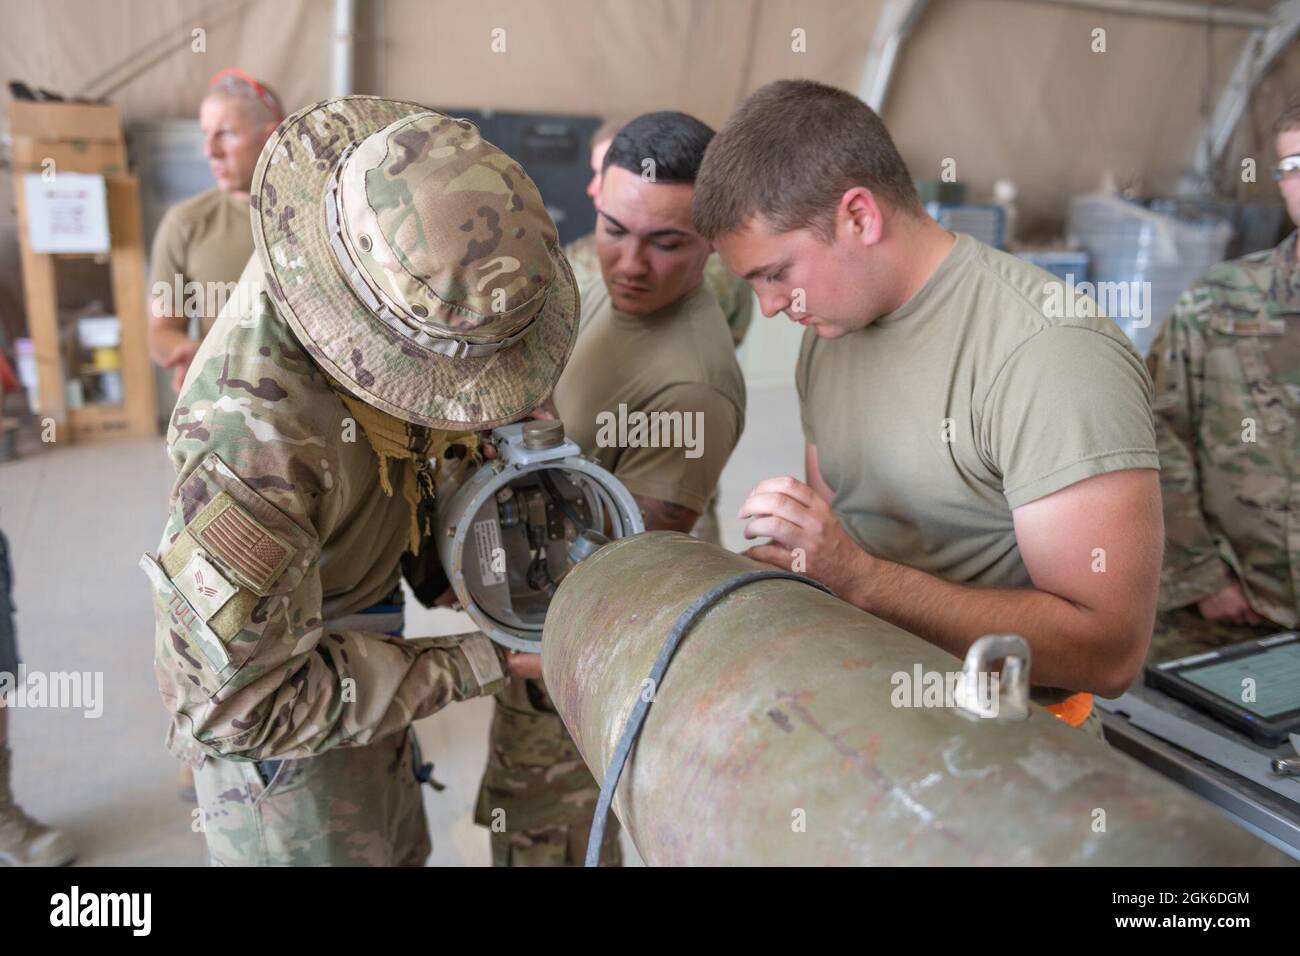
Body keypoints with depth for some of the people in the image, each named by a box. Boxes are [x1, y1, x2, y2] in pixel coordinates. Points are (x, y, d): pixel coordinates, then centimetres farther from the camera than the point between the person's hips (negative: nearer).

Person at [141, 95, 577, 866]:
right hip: (277, 733, -7)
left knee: (400, 850, 27)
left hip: (349, 656, 7)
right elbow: (239, 703, -30)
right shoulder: (254, 434, -40)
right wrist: (480, 666, -27)